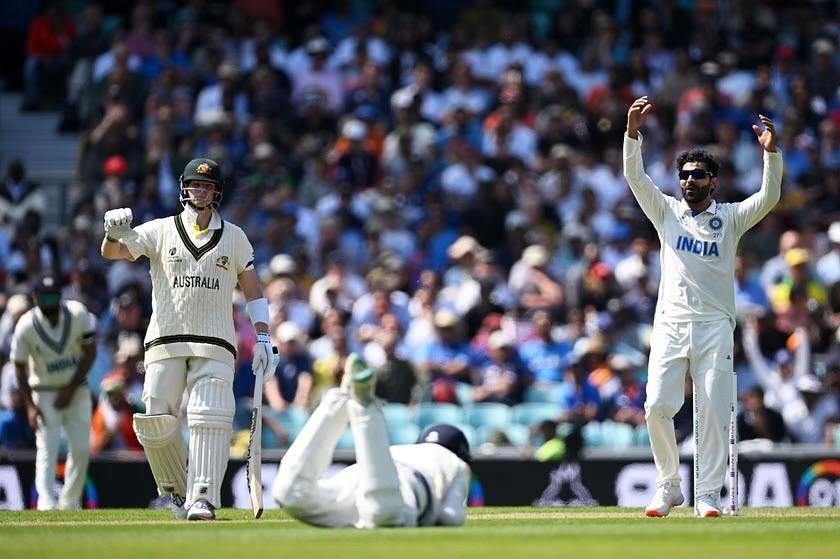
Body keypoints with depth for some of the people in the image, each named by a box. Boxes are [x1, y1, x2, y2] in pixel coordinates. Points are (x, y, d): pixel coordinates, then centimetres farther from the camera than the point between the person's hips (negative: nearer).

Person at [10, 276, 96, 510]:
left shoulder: (78, 313, -13)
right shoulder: (26, 326, -17)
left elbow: (90, 352, -7)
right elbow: (20, 368, -9)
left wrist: (70, 389, -12)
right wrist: (30, 406, -17)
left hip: (77, 391, 3)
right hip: (44, 393, -3)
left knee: (81, 449, 1)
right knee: (47, 448, -16)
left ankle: (69, 502, 16)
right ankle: (46, 502, -24)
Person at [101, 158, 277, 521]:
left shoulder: (234, 237, 10)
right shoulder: (161, 231, 6)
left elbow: (252, 290, 13)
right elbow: (112, 252, -6)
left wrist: (263, 338, 3)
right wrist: (114, 233, -30)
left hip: (215, 345, -1)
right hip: (165, 342, 1)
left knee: (209, 419, -15)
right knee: (156, 422, -3)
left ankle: (203, 500, -20)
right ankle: (175, 491, 17)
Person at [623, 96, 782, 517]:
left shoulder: (730, 218, 10)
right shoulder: (666, 212, 14)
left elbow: (769, 197, -5)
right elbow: (635, 177, 2)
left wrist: (770, 151, -20)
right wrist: (632, 130, -13)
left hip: (715, 326, -1)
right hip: (670, 324, 1)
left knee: (713, 412, -5)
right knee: (657, 407, -9)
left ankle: (707, 494, 0)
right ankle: (668, 486, 5)